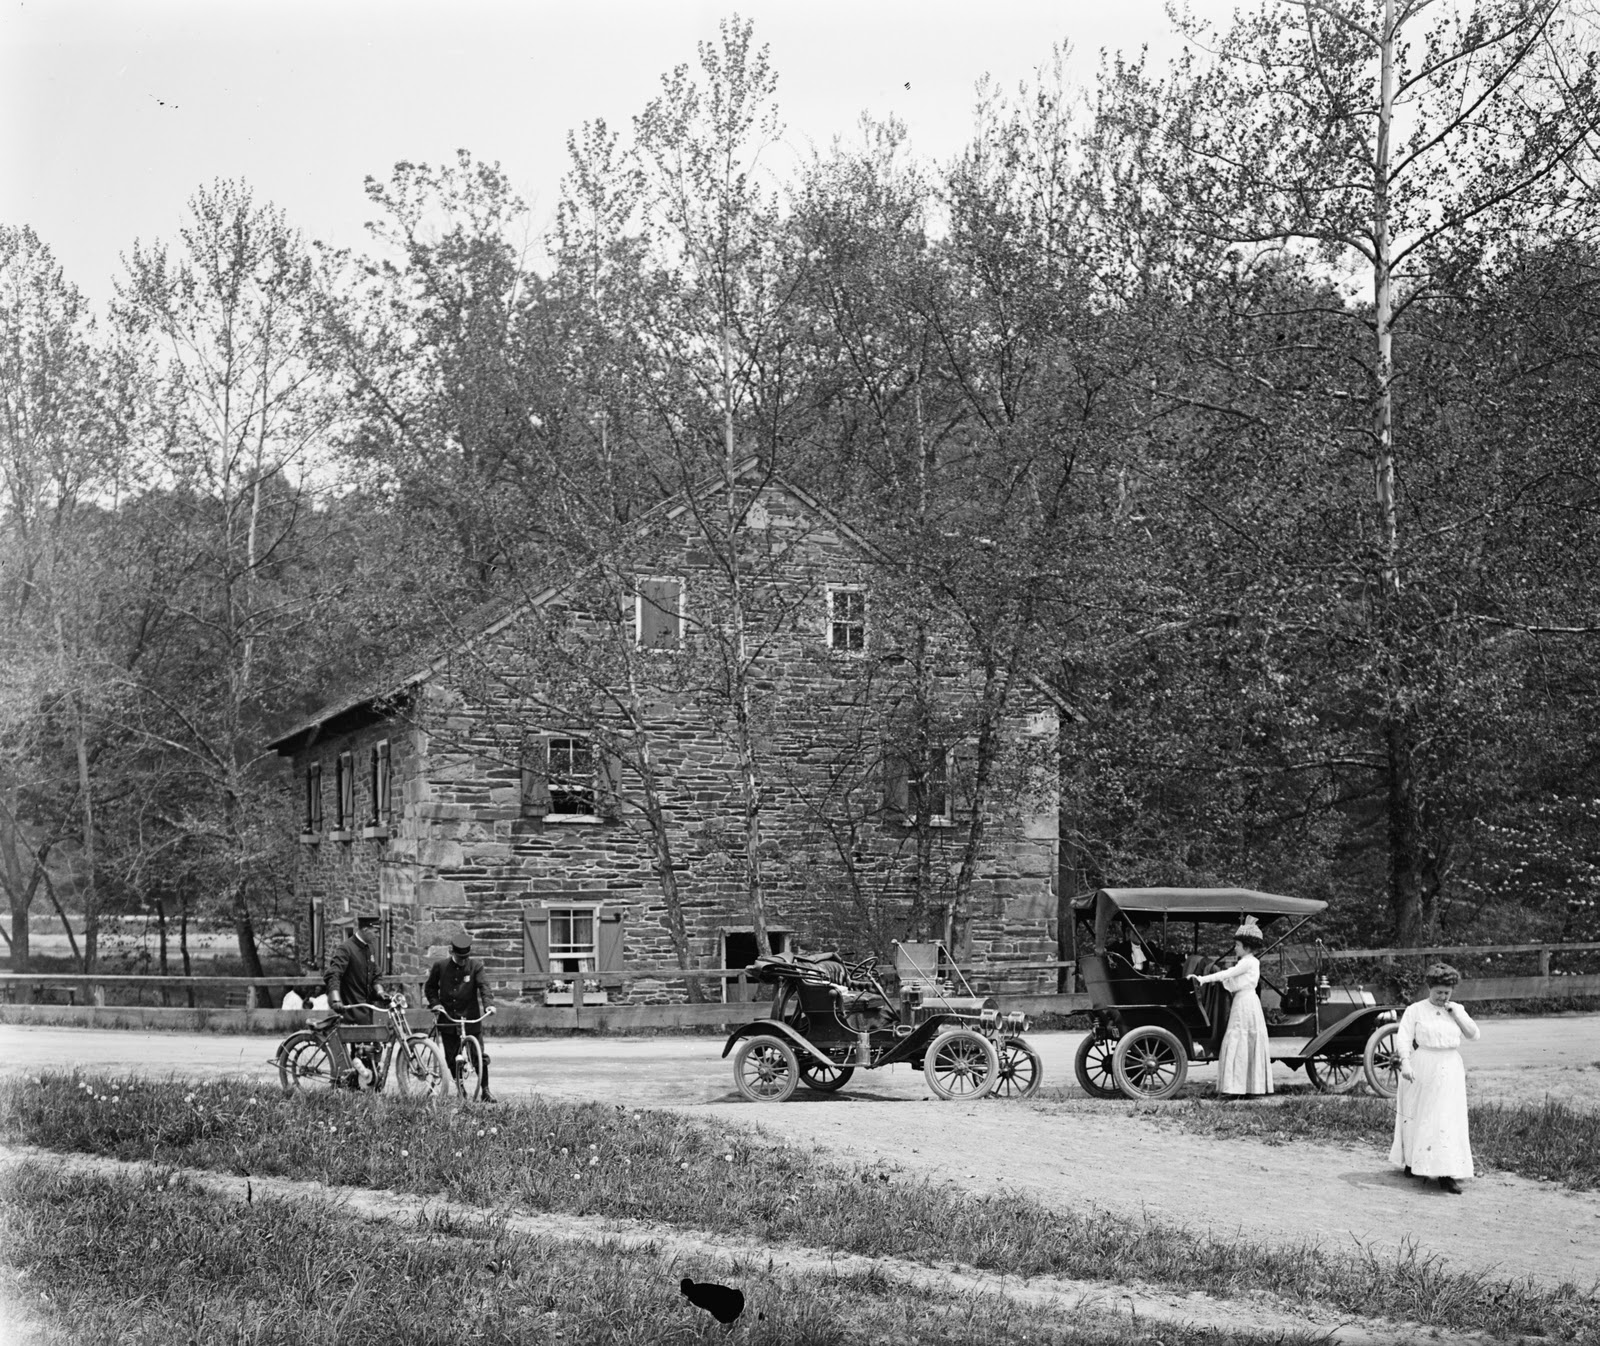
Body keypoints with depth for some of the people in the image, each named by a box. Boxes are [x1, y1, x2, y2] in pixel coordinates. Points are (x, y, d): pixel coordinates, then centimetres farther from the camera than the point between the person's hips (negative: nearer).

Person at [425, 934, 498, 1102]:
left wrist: (489, 1004, -27)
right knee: (451, 1058, 4)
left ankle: (485, 1090, 6)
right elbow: (430, 987, 14)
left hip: (471, 1018, -1)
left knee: (480, 1055, -5)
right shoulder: (440, 966, 3)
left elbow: (484, 986, -10)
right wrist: (435, 1003, -3)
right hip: (448, 1018, 1)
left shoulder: (475, 966, -1)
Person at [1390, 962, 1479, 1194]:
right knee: (1418, 1118, 5)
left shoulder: (1457, 1010, 11)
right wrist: (1405, 1063, -23)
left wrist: (1455, 1014, -7)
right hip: (1421, 1070, -2)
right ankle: (1412, 1164, 22)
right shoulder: (1415, 1010, -1)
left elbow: (1473, 1034, 3)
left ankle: (1447, 1174, -6)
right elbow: (1403, 1038, -8)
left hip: (1449, 1072, 2)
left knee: (1449, 1121, -4)